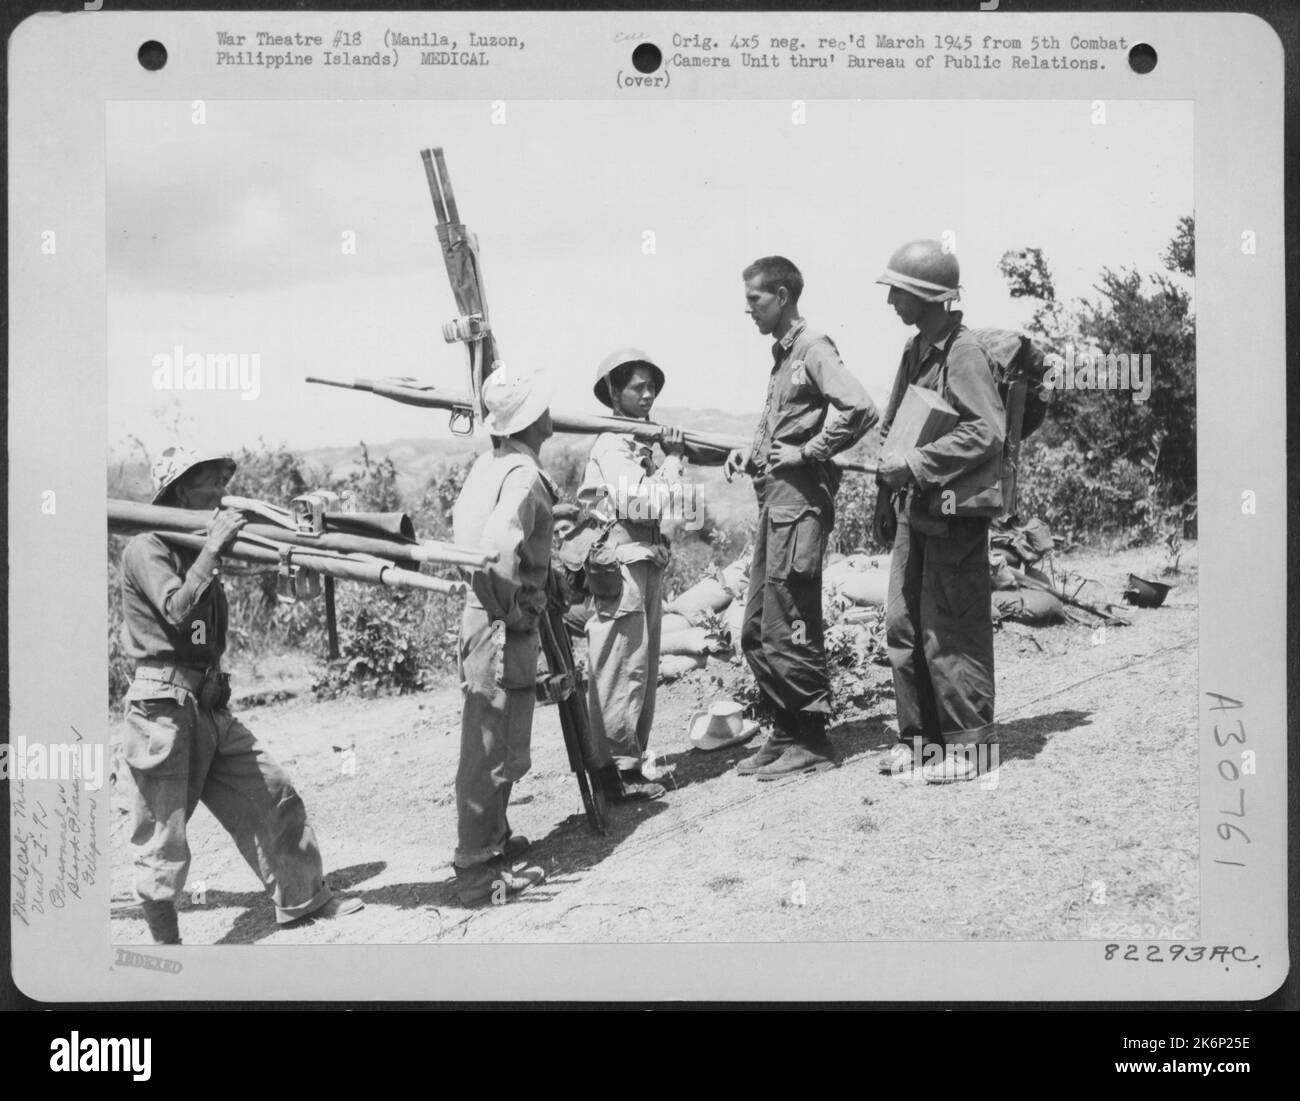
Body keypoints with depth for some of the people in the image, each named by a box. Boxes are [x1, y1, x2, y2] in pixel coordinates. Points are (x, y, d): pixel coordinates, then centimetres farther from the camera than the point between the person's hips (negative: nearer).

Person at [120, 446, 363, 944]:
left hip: (211, 708, 8)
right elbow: (179, 610, -24)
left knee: (273, 795, 12)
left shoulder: (197, 544, 15)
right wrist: (212, 548, -21)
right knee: (164, 837, -1)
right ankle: (164, 944, 11)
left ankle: (302, 899, 26)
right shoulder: (145, 549, -10)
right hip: (163, 710, -8)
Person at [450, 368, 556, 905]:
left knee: (498, 747, 21)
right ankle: (477, 872, 3)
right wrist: (510, 608, -18)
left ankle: (493, 840, 33)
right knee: (492, 751, -3)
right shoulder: (524, 475, -18)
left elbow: (460, 520, 21)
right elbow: (498, 552, -32)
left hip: (479, 616, 10)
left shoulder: (487, 463, 9)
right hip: (501, 627, -10)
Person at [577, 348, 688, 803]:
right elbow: (645, 503, -22)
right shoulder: (612, 446, -12)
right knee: (621, 671, -5)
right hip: (622, 566, -10)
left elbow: (660, 504, 15)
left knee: (643, 671, 14)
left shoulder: (642, 443, 17)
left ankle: (629, 765, 22)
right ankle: (616, 770, 1)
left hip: (647, 566, 10)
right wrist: (672, 459, -13)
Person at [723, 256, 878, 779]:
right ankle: (785, 732, 21)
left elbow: (860, 410, -24)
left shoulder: (813, 348, -10)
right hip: (774, 500, 10)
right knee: (757, 631, 12)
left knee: (788, 631, -5)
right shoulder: (782, 354, 17)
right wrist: (751, 451, 11)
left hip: (799, 500, -10)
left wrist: (808, 451, -17)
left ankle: (811, 741, 5)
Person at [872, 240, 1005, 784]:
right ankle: (919, 736, 21)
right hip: (915, 509, 9)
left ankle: (971, 743, 7)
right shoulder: (915, 351, 14)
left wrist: (915, 464, -22)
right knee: (902, 626, 11)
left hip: (955, 512, -9)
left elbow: (987, 431, -21)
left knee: (949, 631, -4)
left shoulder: (963, 353, -13)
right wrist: (886, 497, 19)